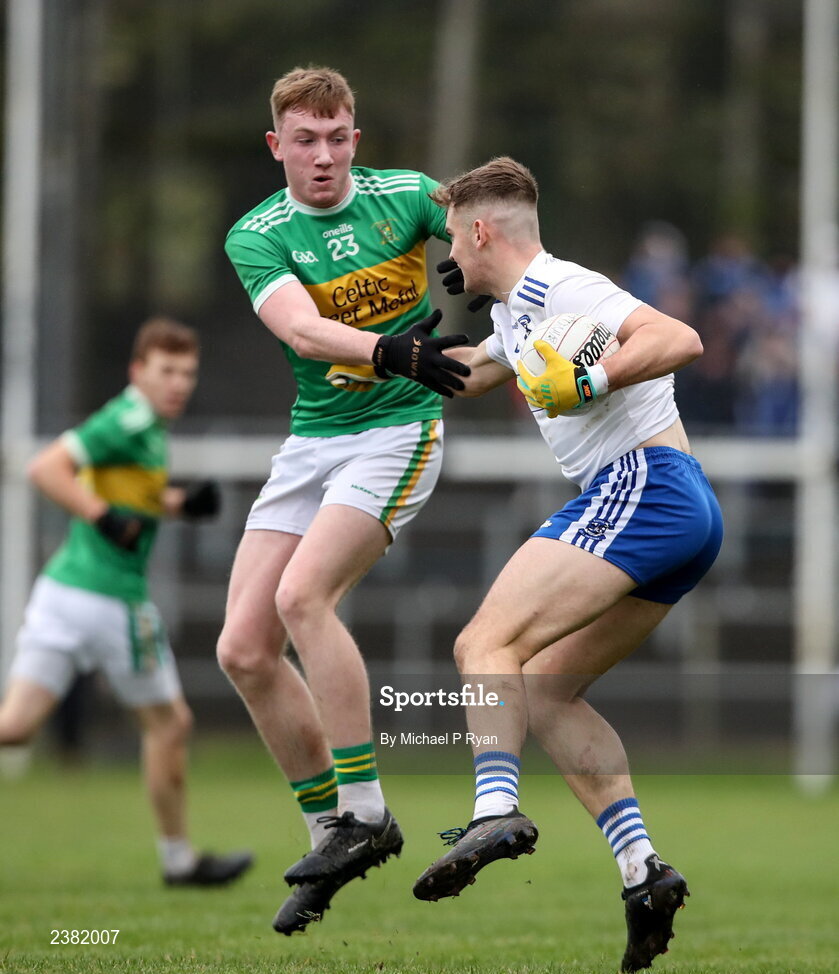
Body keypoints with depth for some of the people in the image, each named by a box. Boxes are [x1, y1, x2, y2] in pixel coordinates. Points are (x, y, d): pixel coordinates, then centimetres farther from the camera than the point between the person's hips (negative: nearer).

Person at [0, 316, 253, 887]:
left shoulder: (149, 428, 16)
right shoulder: (131, 422, -13)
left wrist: (179, 503, 15)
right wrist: (107, 517, -22)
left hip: (62, 587, 9)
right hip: (110, 600, -9)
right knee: (170, 723, 9)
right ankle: (178, 858, 21)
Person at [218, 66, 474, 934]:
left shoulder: (405, 195, -3)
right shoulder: (255, 236, -3)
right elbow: (301, 327, -21)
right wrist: (388, 351, -40)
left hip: (398, 431, -4)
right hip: (310, 442, 4)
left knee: (302, 596, -25)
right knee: (244, 650, -4)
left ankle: (365, 813, -18)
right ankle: (330, 832, 11)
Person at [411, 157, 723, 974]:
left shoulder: (555, 287, -6)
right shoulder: (518, 311, 24)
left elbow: (679, 339, -19)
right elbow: (469, 372, 46)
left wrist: (591, 381, -28)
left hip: (640, 486, -10)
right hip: (680, 511, 10)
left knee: (487, 646, -18)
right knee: (544, 688, 10)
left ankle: (496, 812, -39)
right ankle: (641, 869, -3)